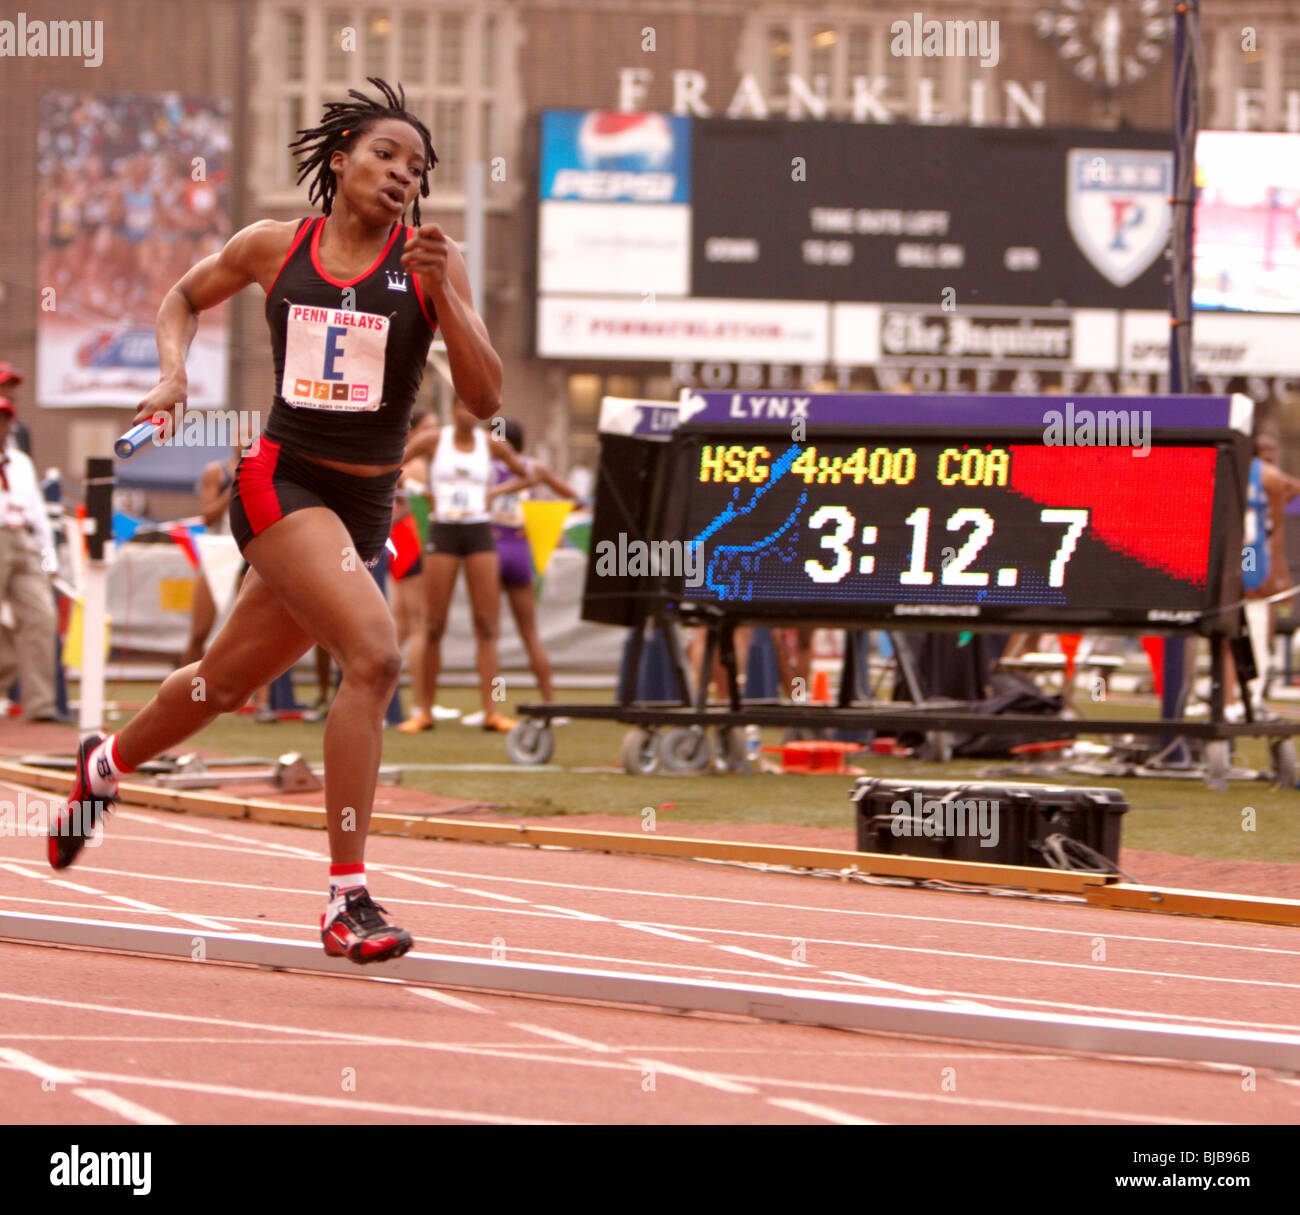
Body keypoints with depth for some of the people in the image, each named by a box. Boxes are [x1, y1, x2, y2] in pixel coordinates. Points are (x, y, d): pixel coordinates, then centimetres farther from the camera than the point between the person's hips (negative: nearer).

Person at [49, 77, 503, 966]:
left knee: (228, 681, 20)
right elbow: (185, 299, 20)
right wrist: (174, 372, 2)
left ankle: (107, 765, 50)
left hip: (367, 506, 4)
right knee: (374, 655, -25)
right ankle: (348, 898, -22)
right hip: (282, 484, -4)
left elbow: (486, 399, -9)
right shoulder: (273, 249, 0)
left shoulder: (429, 262, -1)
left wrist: (440, 291, -19)